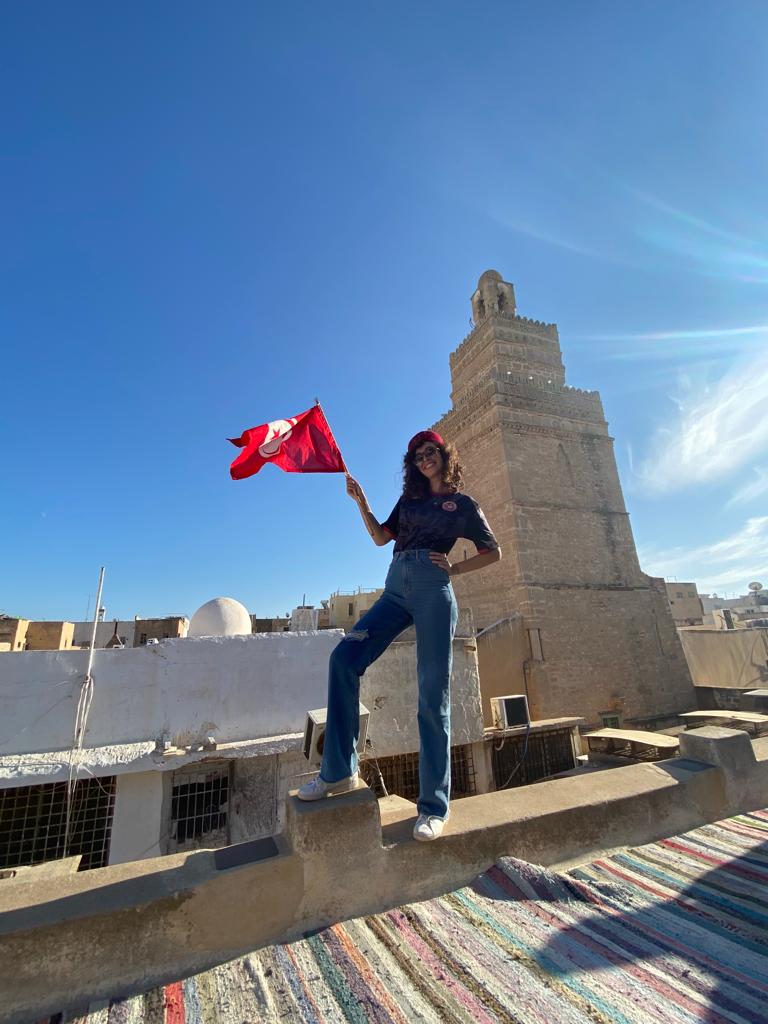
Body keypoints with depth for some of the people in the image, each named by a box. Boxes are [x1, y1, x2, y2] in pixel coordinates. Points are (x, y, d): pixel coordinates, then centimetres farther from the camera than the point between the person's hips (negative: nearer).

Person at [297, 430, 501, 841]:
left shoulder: (463, 504, 14)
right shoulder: (409, 499, 24)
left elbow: (493, 552, 13)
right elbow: (380, 536, 15)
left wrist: (454, 568, 2)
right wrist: (361, 501, 5)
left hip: (433, 588, -4)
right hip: (396, 587, 5)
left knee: (432, 695, -5)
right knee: (344, 657, -13)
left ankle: (434, 806, 4)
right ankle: (339, 772, -4)